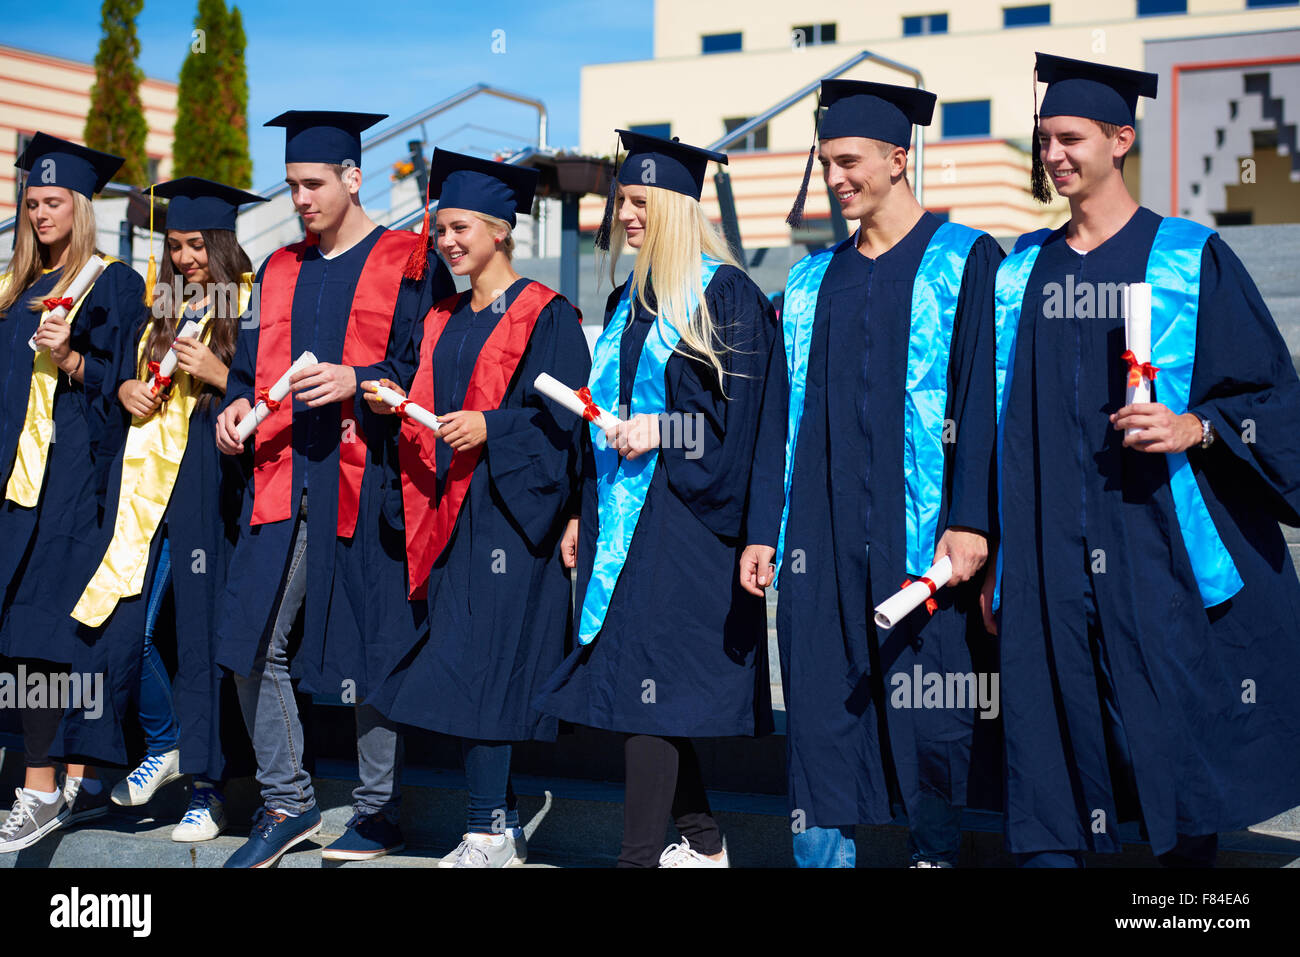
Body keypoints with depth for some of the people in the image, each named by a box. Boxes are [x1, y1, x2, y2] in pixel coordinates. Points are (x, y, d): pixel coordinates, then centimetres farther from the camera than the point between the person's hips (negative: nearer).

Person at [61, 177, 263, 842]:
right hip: (145, 485, 6)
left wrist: (216, 374, -16)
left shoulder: (252, 309, -1)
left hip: (208, 489, -6)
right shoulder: (160, 307, 17)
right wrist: (128, 391, 5)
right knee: (123, 625, 4)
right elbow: (124, 372, 26)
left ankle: (208, 788, 6)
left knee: (203, 633, -3)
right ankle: (164, 743, 27)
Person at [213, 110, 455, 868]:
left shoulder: (409, 264, 0)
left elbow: (431, 364, -5)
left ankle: (381, 813, 16)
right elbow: (254, 359, 21)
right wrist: (240, 400, 0)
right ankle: (287, 804, 14)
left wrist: (357, 382, -19)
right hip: (283, 479, 5)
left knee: (369, 655, 1)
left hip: (366, 483, -5)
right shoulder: (281, 271, 17)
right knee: (253, 644, 0)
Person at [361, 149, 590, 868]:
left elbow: (562, 417, -11)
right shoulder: (443, 321, 17)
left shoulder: (545, 315, -4)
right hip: (449, 507, 7)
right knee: (465, 663, 6)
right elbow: (428, 415, 17)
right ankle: (503, 820, 14)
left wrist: (490, 427, -23)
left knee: (477, 666, -11)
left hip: (507, 509, -7)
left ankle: (487, 833, -7)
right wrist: (395, 404, -2)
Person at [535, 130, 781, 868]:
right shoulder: (629, 300, 17)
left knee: (650, 674, -11)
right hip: (622, 510, 8)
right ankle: (702, 841, 21)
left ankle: (639, 854, -8)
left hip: (684, 512, -8)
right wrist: (588, 510, 17)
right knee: (648, 675, 9)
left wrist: (663, 429, -19)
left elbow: (741, 410, -11)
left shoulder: (724, 293, -7)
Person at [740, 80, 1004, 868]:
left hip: (920, 530, -5)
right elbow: (788, 412, 15)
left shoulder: (966, 262, 0)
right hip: (824, 530, 5)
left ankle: (935, 851, 15)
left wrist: (970, 521, -15)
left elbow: (982, 398, -7)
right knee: (821, 708, 4)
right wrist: (764, 529, 9)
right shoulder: (814, 280, 15)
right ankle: (824, 849, 11)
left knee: (929, 712, 0)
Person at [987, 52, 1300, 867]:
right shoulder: (1023, 271, 12)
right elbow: (1004, 423, 13)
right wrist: (995, 555, 10)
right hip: (1053, 557, 3)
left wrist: (1197, 427, -19)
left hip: (1165, 548, -3)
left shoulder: (1192, 261, 0)